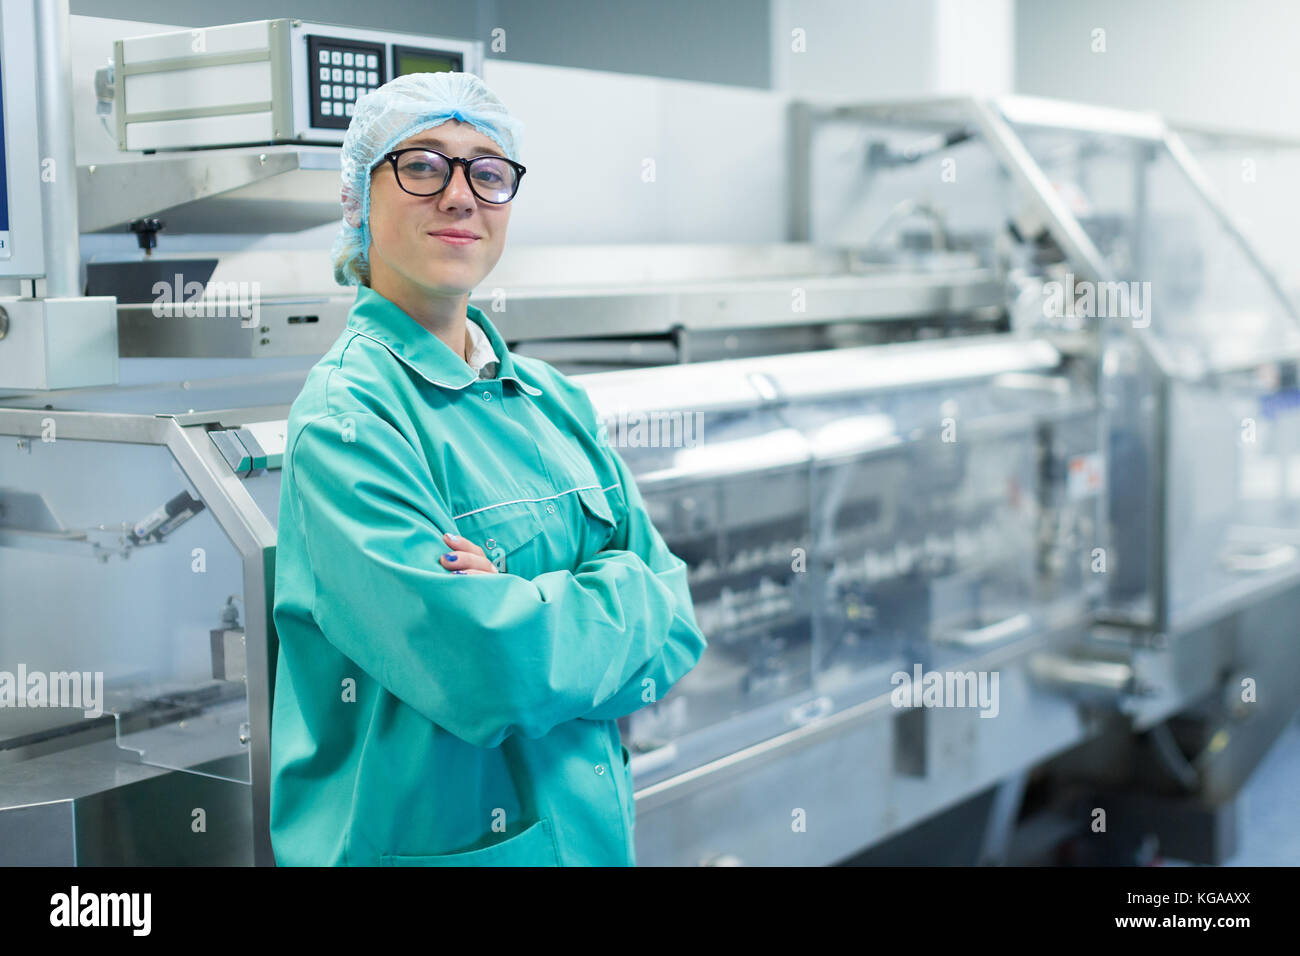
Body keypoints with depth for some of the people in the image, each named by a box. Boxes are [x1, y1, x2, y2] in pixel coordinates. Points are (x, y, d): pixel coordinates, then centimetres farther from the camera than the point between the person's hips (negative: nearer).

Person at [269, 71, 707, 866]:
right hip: (430, 838, -6)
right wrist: (624, 592, -10)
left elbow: (678, 628, 0)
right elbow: (485, 668, -26)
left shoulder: (554, 401, 4)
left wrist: (538, 612, -18)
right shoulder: (345, 418, -16)